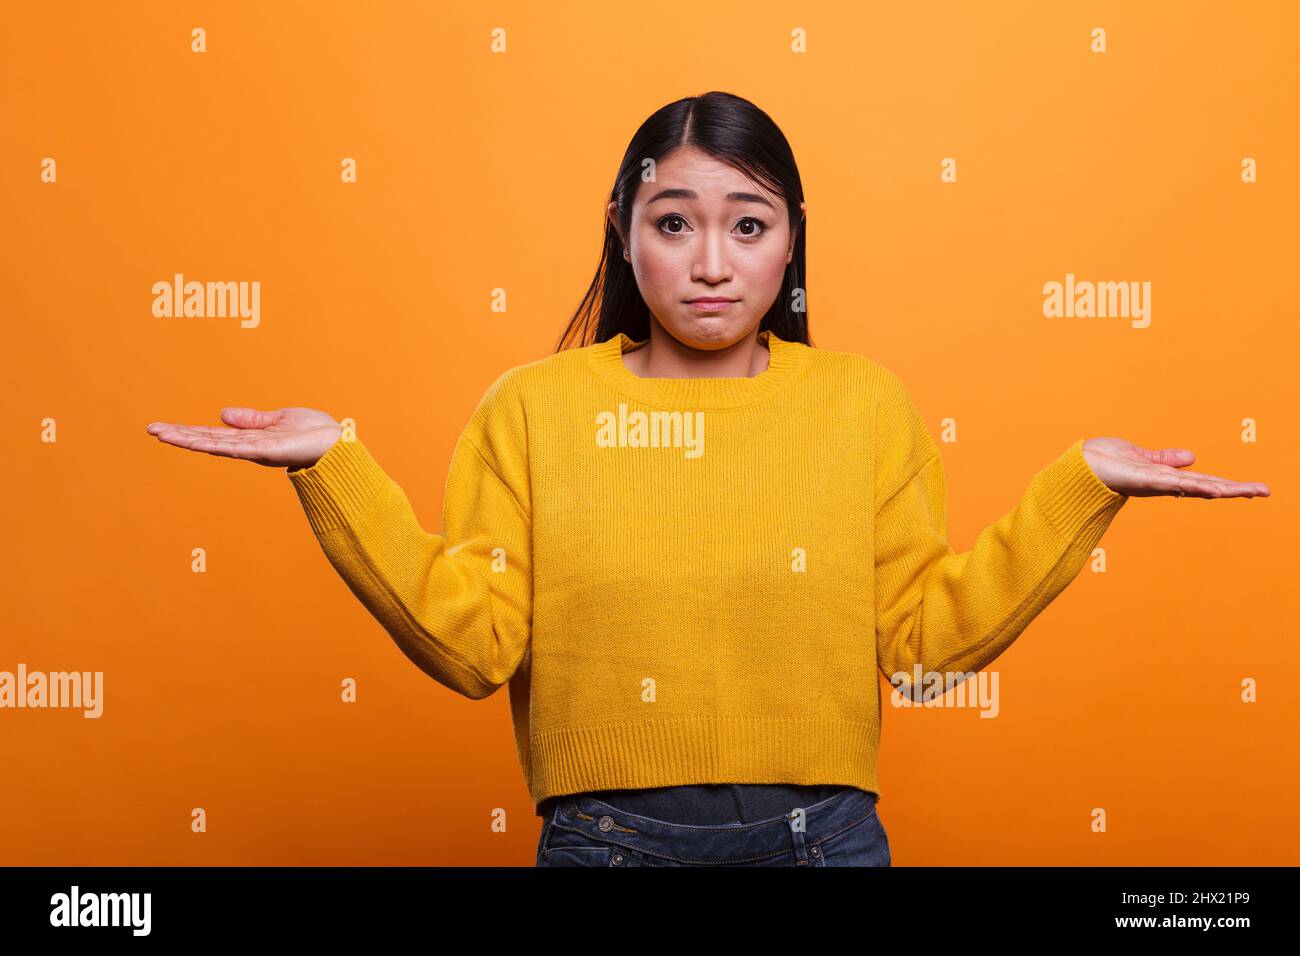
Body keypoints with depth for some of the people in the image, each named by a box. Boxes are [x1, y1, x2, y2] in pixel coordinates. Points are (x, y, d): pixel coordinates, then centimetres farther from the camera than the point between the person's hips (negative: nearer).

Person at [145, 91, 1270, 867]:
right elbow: (472, 640, -5)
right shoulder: (532, 409, 0)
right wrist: (335, 467, -11)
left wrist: (1080, 484, -4)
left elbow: (927, 632, 2)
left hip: (822, 831, 1)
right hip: (604, 834, 0)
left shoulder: (868, 405, 3)